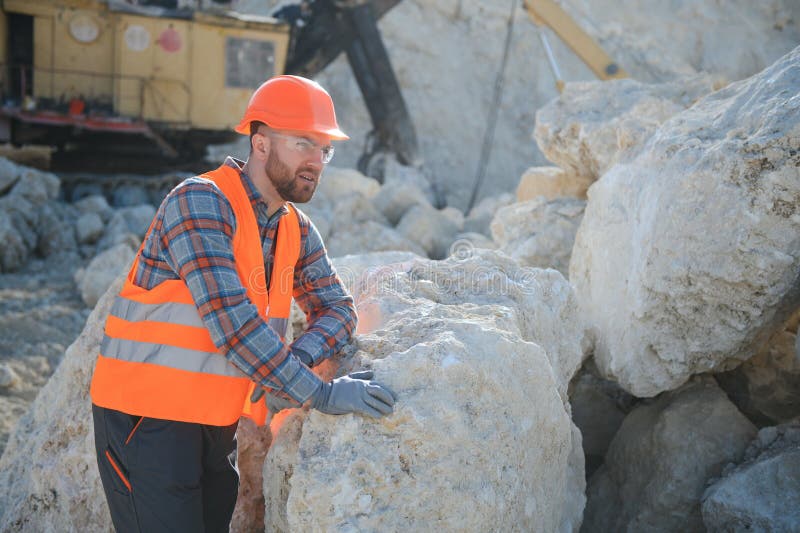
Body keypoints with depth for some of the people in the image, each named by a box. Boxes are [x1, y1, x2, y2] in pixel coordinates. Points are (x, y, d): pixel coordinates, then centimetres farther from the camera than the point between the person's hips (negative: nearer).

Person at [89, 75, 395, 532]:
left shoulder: (296, 228, 6)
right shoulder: (201, 202, -19)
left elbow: (338, 309, 7)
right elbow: (233, 323, -27)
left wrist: (290, 362, -14)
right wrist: (320, 394, -25)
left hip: (218, 423, 7)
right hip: (147, 416, -7)